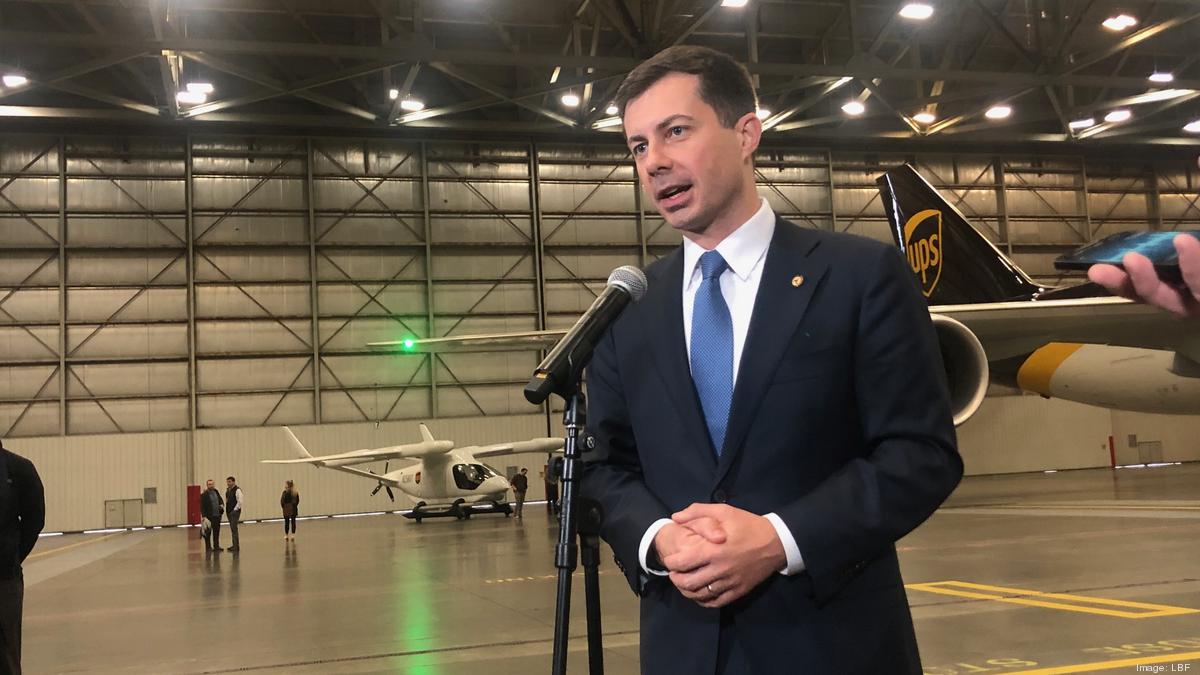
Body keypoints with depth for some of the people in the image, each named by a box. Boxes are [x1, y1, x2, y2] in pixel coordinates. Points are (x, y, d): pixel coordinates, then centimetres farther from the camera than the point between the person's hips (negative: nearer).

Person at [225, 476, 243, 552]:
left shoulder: (237, 490, -14)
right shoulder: (227, 490, 12)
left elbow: (240, 501, -20)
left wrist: (235, 509, -15)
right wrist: (227, 508, 15)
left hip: (235, 511, -8)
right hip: (229, 511, 8)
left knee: (234, 528, -11)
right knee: (232, 528, 12)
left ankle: (236, 546, -8)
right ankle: (234, 545, 18)